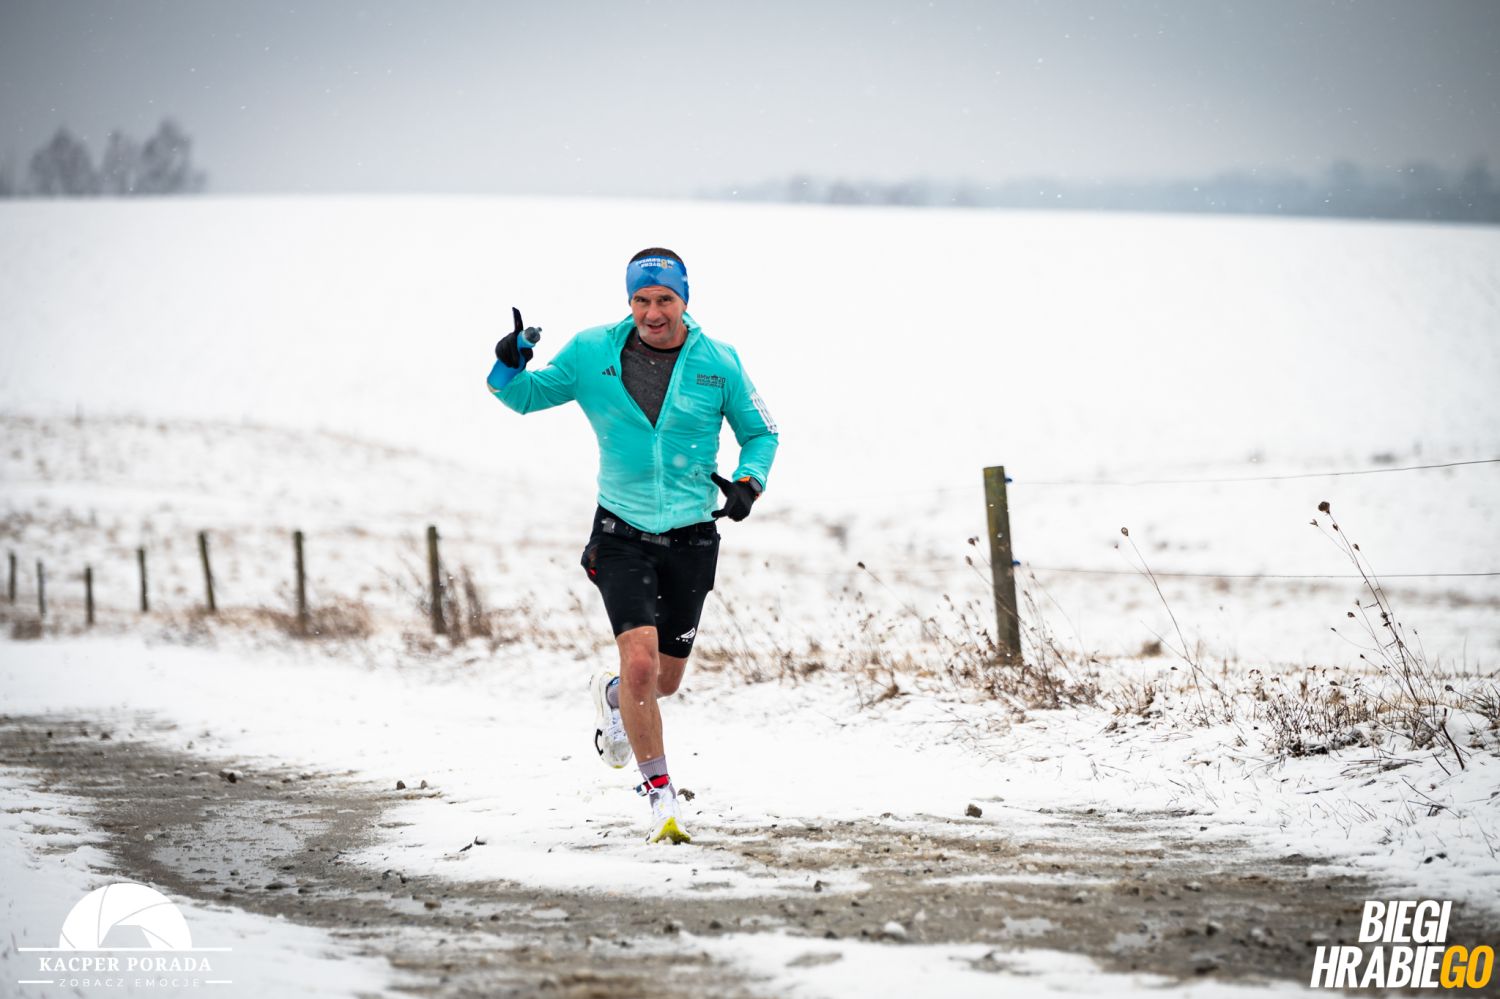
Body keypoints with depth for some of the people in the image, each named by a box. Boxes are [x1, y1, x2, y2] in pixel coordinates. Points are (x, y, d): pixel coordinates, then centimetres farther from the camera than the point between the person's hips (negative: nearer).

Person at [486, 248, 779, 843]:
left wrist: (748, 483, -9)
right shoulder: (593, 353, -4)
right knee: (640, 660, -19)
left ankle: (613, 696, 47)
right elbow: (525, 396, 7)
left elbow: (761, 432, 10)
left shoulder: (718, 363, -3)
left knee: (664, 680, 10)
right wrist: (510, 365, -15)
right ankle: (660, 792, -3)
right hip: (622, 536, -2)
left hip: (691, 539, 2)